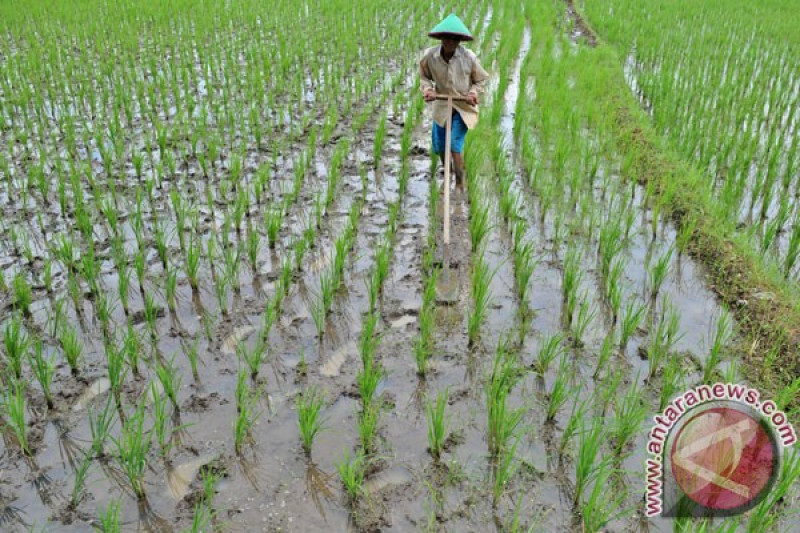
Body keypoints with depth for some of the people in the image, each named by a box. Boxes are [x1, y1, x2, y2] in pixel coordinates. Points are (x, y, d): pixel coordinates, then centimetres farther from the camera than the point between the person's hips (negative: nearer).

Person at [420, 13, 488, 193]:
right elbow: (424, 77, 5)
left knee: (455, 143, -13)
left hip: (464, 106, -3)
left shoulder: (469, 57, -19)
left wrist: (473, 93, -17)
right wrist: (428, 90, -14)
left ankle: (460, 182, 8)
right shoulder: (429, 56, -16)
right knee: (439, 146, 12)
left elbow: (481, 80, -1)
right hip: (442, 105, 3)